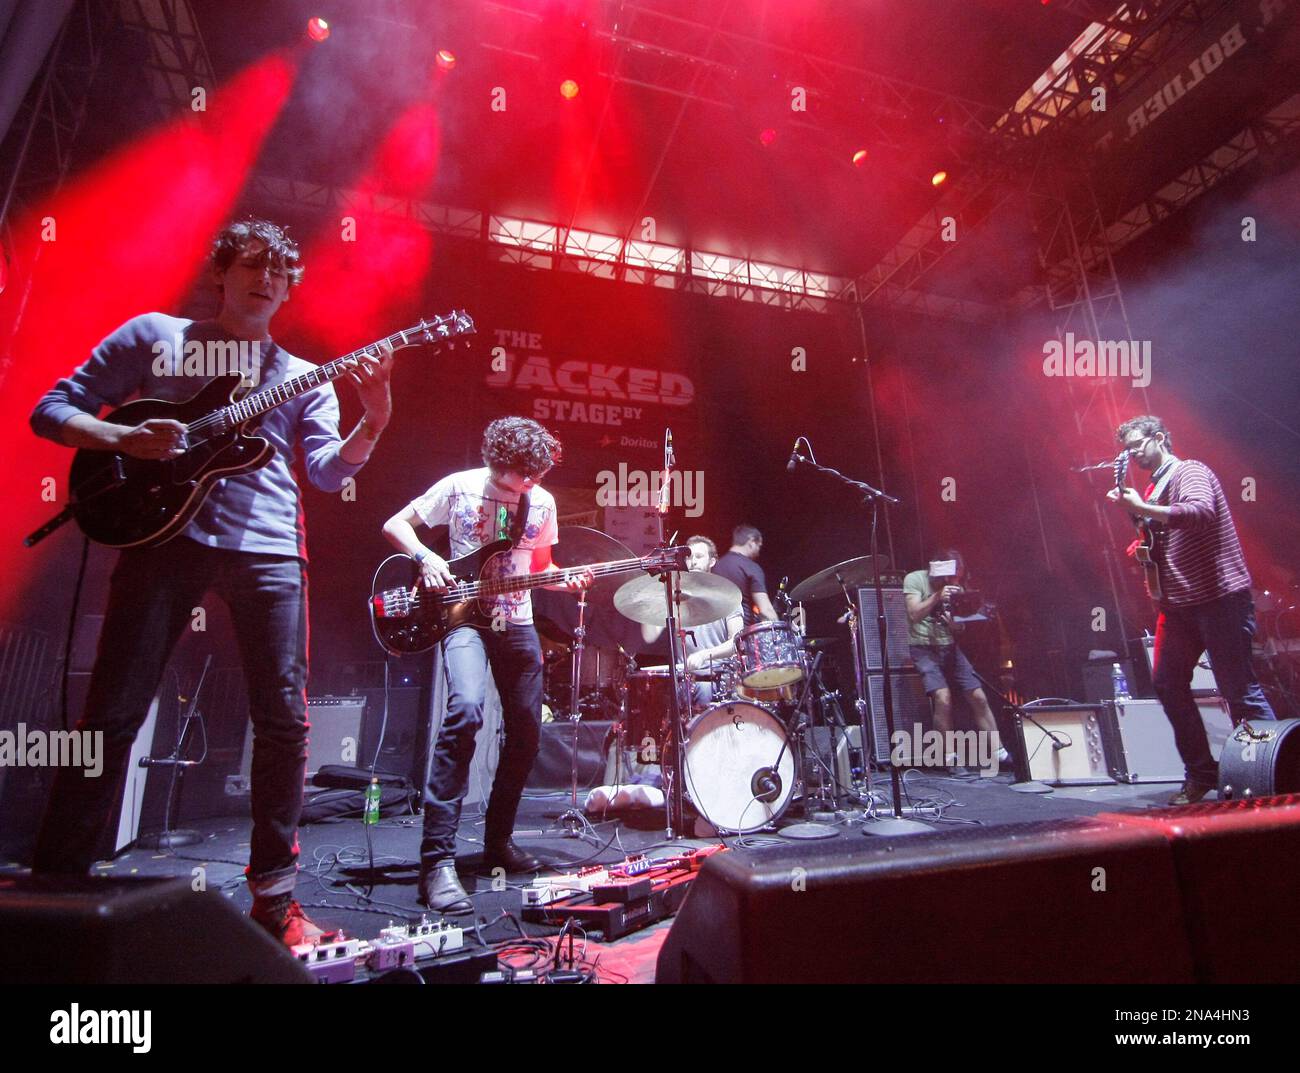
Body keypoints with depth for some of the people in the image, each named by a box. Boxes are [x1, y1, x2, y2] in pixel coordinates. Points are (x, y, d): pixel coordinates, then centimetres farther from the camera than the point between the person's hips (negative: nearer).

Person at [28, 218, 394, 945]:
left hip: (268, 548, 1)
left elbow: (328, 472, 4)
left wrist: (375, 421, -14)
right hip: (166, 531, 0)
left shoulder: (304, 377, 18)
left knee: (285, 719, -3)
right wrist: (122, 438, -8)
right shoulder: (153, 335, 16)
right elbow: (53, 410, 14)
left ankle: (274, 894, 12)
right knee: (114, 713, 1)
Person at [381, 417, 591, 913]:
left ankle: (498, 840, 28)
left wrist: (566, 580, -5)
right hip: (463, 617, -5)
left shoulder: (543, 503, 5)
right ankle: (437, 859, -20)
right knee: (466, 710, -30)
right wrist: (426, 558, -16)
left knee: (526, 734, 6)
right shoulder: (459, 487, -6)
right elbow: (394, 524, 2)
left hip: (518, 624, 5)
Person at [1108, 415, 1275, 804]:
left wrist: (1141, 508, -30)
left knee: (1239, 689, -4)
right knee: (1167, 684, 6)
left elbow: (1201, 513, -26)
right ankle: (1201, 772, 16)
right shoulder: (1153, 488, 18)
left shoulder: (1190, 472, -6)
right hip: (1178, 602, 8)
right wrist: (1141, 547, 4)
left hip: (1219, 597, -8)